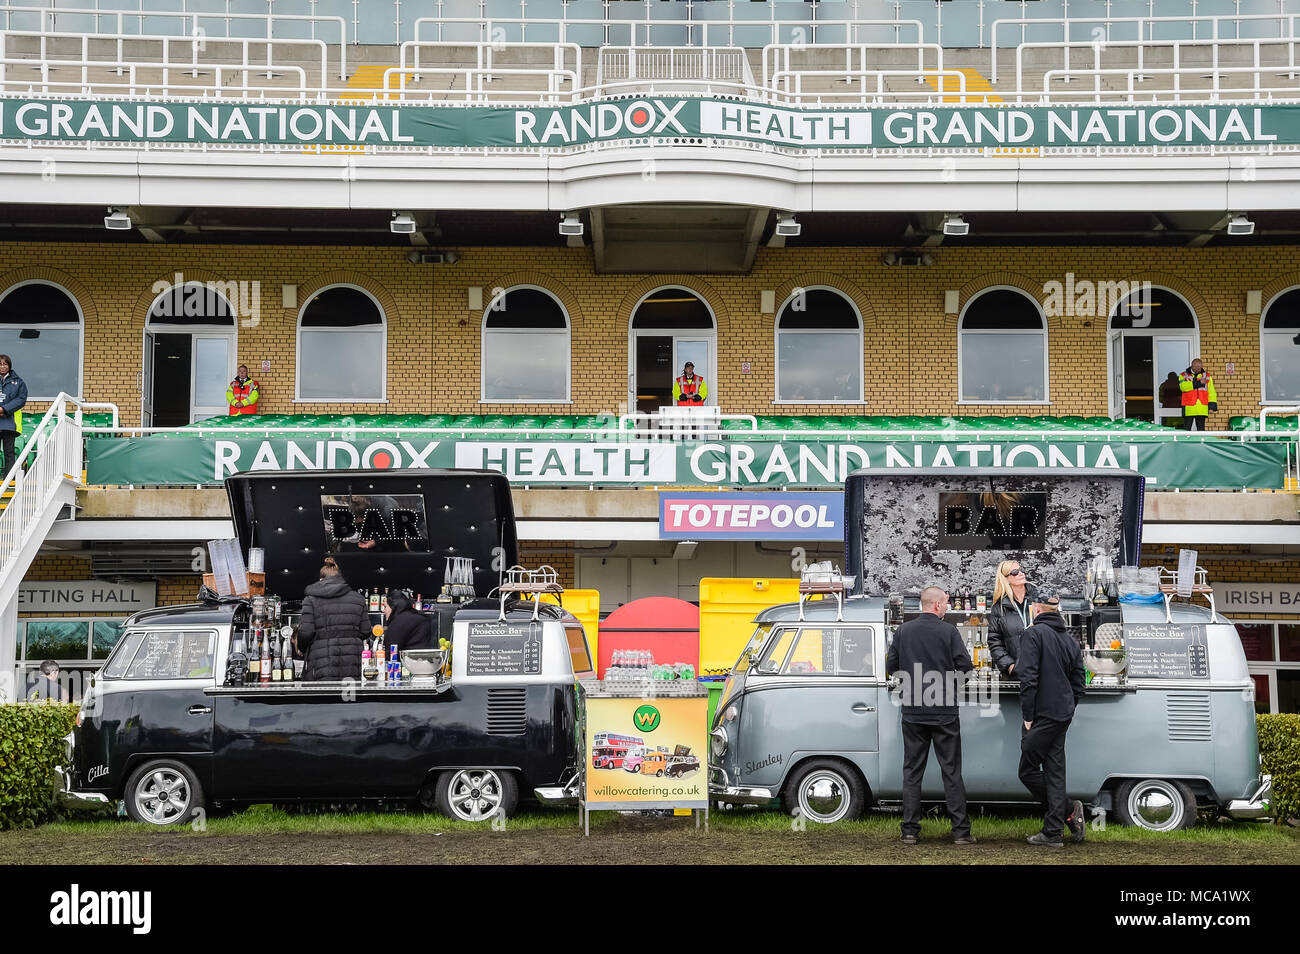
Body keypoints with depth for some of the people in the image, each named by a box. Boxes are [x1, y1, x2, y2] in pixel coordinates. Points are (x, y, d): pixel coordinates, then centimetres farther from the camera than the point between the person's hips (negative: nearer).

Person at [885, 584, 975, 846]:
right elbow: (966, 665, -8)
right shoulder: (948, 631, -8)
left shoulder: (903, 631, 1)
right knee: (952, 772, 5)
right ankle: (961, 831, 5)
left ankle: (910, 830, 7)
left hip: (913, 714, 2)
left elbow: (890, 667, 5)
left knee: (912, 772, 8)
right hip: (944, 714, -2)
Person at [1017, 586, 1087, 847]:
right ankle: (1053, 833, 8)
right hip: (1063, 717, 8)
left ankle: (1069, 810, -2)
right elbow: (1078, 684, 16)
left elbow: (1029, 679, -18)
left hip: (1042, 716, -8)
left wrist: (1027, 715, -12)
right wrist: (1066, 710, 20)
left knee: (1028, 770, 1)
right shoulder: (1070, 640, 14)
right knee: (1054, 771, 8)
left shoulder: (1034, 634, -10)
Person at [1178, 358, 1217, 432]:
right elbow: (1183, 386, -14)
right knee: (1187, 429, 1)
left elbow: (1211, 391, 11)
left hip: (1202, 409, 2)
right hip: (1189, 408, -2)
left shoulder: (1207, 376, 14)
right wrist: (1198, 383, -19)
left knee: (1201, 428, 3)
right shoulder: (1184, 375, 7)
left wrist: (1212, 404, -1)